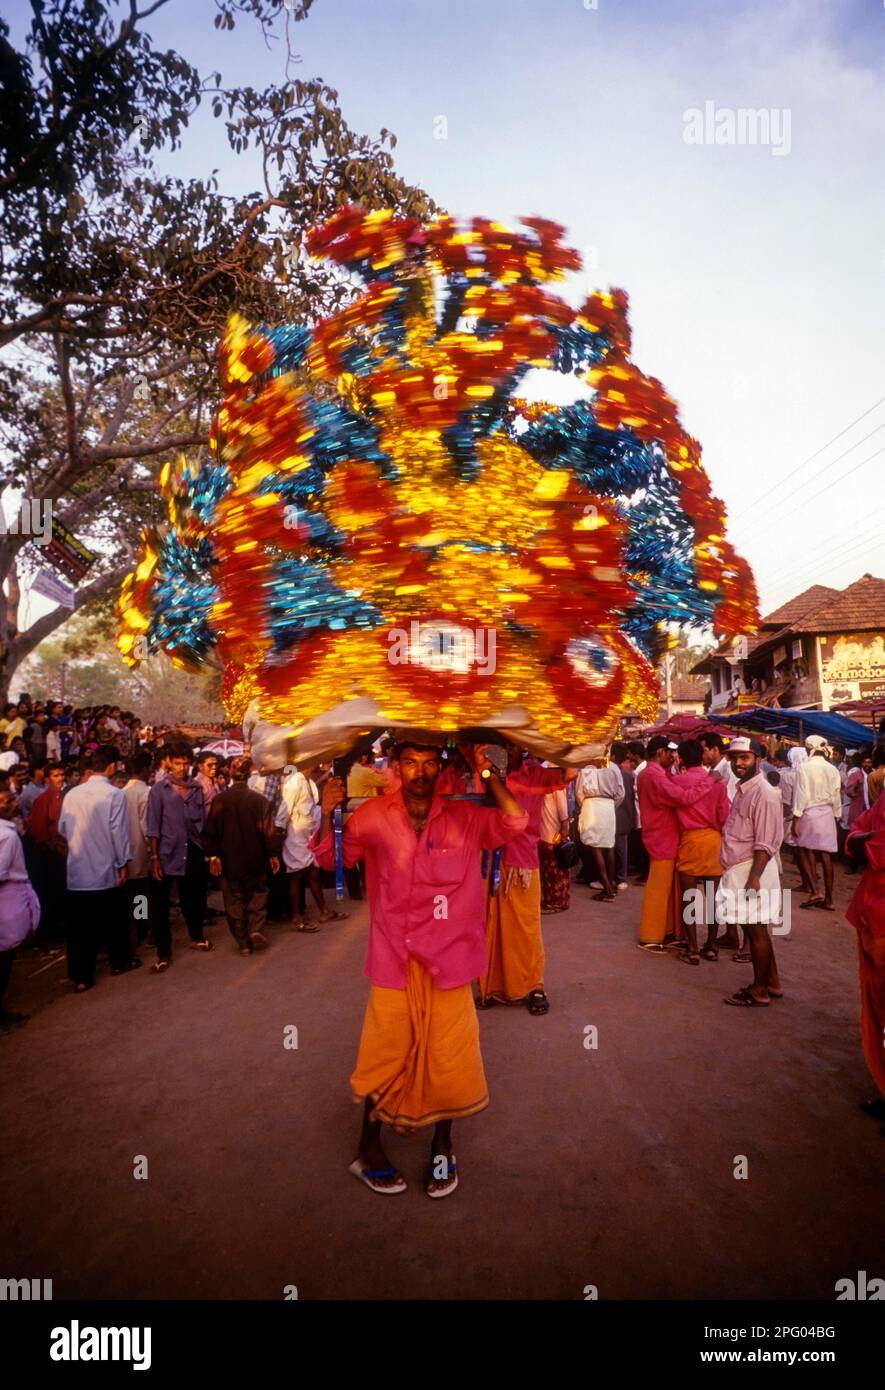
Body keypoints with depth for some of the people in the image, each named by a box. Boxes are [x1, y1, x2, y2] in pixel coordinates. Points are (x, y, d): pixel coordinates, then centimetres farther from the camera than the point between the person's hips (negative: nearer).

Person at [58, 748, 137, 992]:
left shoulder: (72, 794, 0)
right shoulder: (114, 794, -13)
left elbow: (62, 828, 8)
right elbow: (119, 832, -12)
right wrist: (123, 863, -2)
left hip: (76, 871, 3)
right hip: (104, 869, -3)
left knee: (79, 925, 8)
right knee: (113, 920, 15)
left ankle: (80, 977, 12)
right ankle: (120, 961, 31)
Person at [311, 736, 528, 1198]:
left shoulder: (464, 818, -4)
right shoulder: (374, 816, -4)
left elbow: (514, 823, -14)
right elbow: (331, 857, 2)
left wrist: (489, 773, -21)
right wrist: (327, 813, -15)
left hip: (448, 958, 1)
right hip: (394, 959, 0)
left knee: (448, 1055, 9)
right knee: (385, 1052, 10)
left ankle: (442, 1147, 34)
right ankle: (368, 1148, 33)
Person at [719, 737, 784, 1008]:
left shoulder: (764, 793, -16)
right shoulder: (742, 789, 12)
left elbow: (765, 844, -20)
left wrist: (754, 878, -22)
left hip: (751, 871, -9)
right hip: (737, 871, 9)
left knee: (756, 930, 3)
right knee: (755, 930, 18)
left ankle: (759, 992, 16)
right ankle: (772, 983, 32)